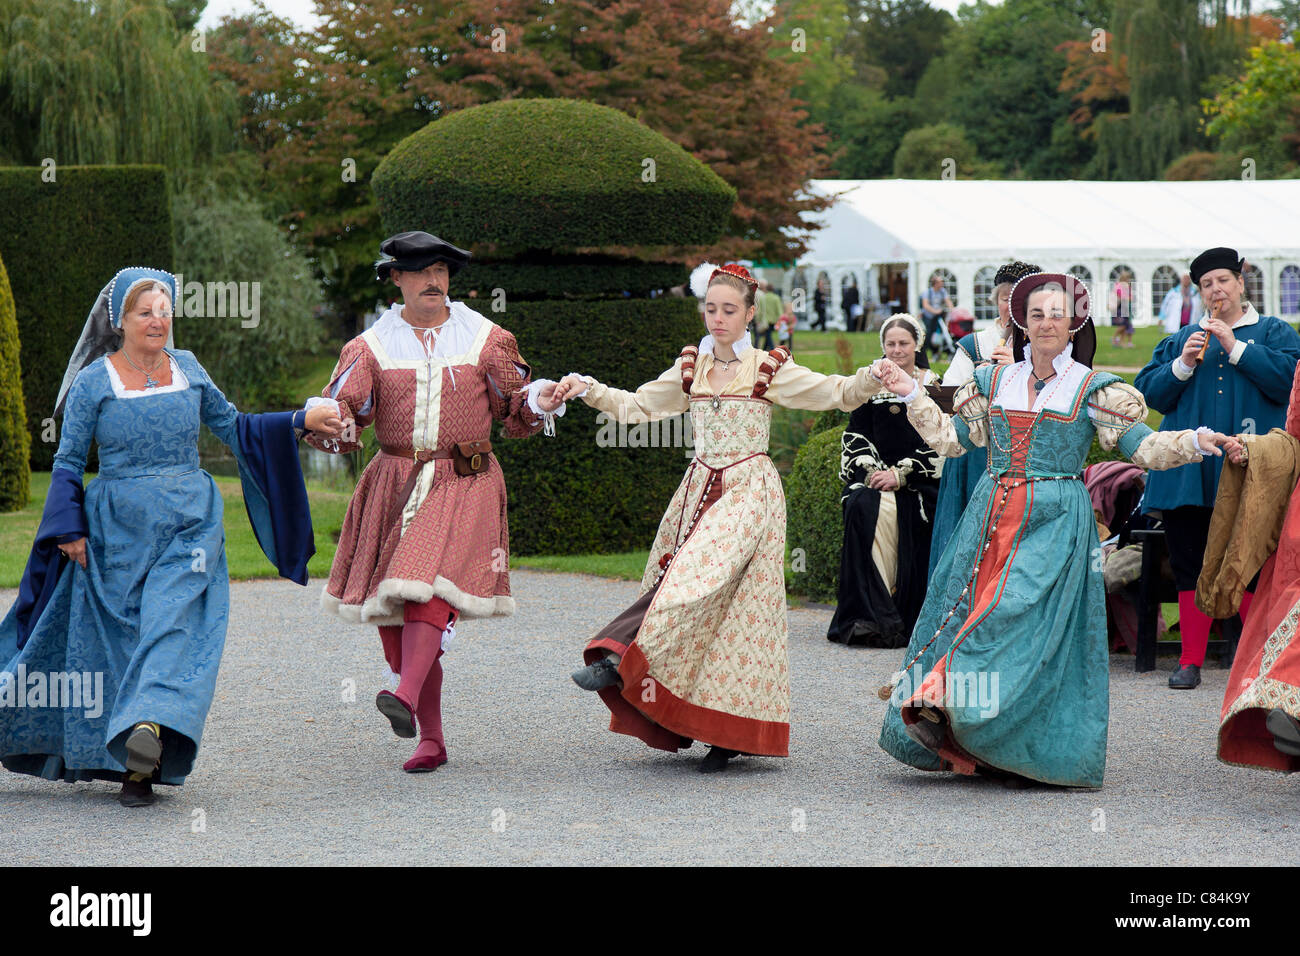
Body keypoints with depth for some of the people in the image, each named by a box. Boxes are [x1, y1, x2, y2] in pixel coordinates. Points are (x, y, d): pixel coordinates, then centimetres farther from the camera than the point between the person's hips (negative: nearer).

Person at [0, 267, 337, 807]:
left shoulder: (187, 368, 9)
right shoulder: (94, 381, 0)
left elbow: (231, 426, 20)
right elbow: (68, 462, 4)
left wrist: (302, 421, 13)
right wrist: (70, 530, -6)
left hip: (189, 524, 1)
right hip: (119, 529, -1)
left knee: (174, 624, -19)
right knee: (119, 636, 1)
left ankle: (151, 727, -33)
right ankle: (134, 763, 13)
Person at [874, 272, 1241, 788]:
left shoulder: (1093, 390, 1)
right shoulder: (994, 382, 12)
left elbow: (1143, 446, -2)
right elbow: (951, 438, 19)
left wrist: (1197, 442, -17)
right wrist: (911, 393, 16)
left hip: (1054, 526, -3)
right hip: (990, 520, 4)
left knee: (1025, 620, -14)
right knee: (966, 610, -2)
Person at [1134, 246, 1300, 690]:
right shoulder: (1182, 339, 19)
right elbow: (1148, 392, 11)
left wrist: (1235, 346, -10)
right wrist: (1182, 366, -6)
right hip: (1191, 469, 3)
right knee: (1190, 565, 3)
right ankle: (1191, 659, 8)